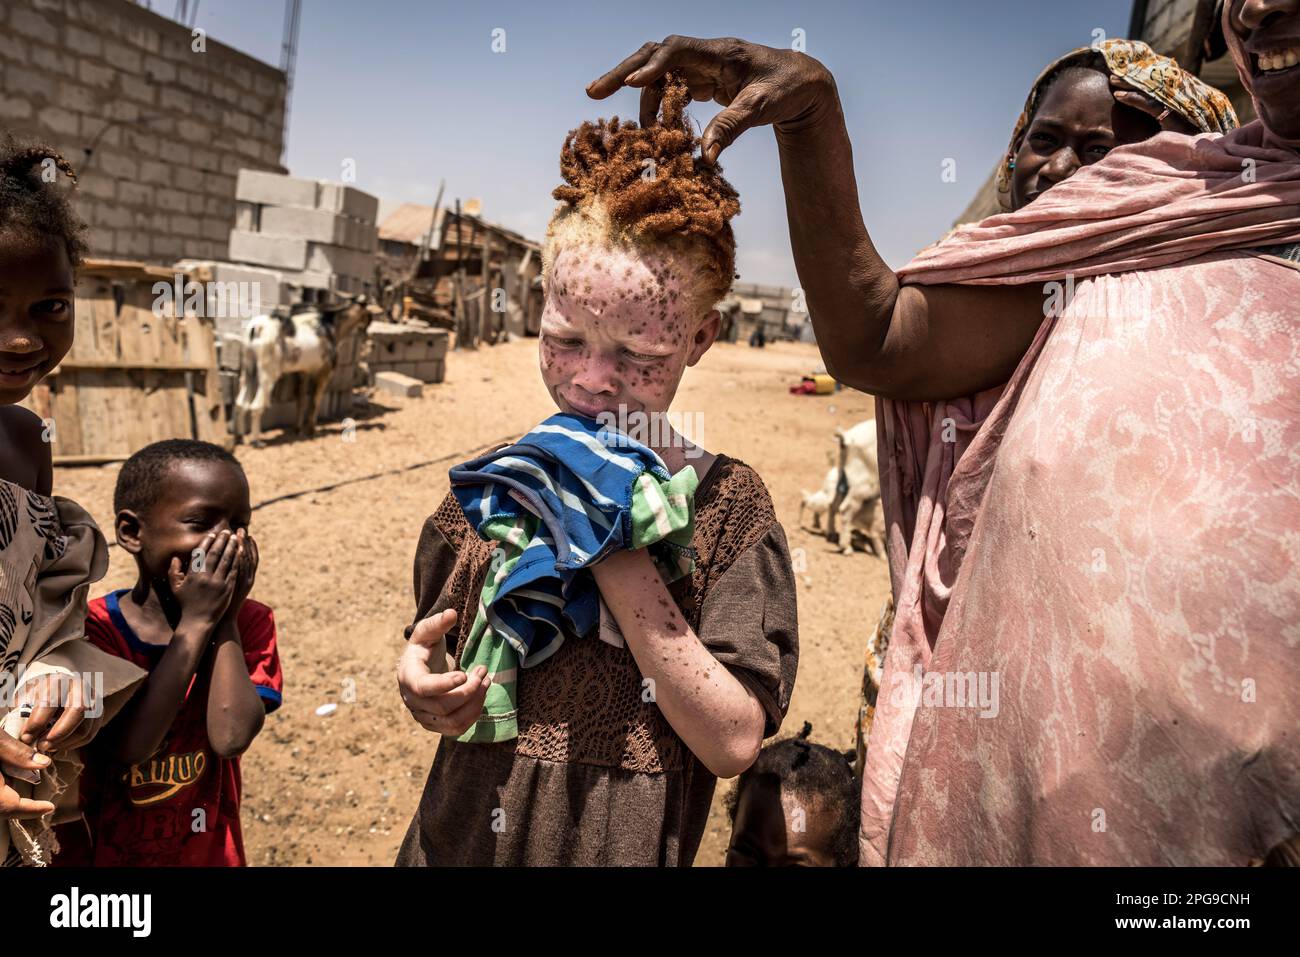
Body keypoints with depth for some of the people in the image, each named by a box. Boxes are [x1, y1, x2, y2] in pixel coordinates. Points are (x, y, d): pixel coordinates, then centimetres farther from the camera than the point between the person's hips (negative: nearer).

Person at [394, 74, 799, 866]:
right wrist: (424, 689, -16)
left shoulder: (725, 504, -15)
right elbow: (440, 677, 6)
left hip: (623, 849, -3)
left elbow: (735, 741, -22)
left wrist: (619, 557, -26)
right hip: (460, 841, 3)